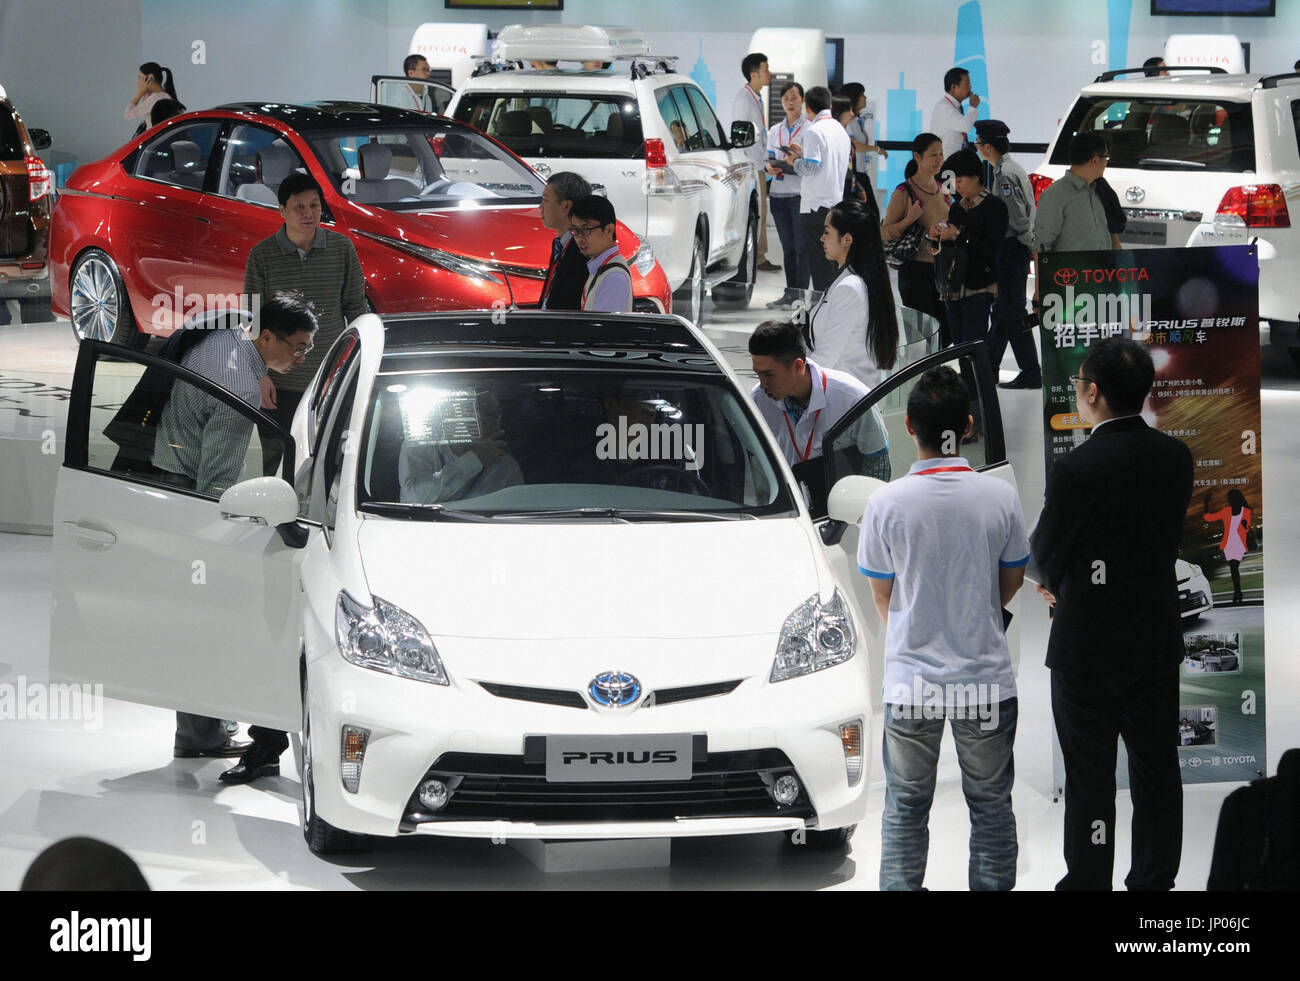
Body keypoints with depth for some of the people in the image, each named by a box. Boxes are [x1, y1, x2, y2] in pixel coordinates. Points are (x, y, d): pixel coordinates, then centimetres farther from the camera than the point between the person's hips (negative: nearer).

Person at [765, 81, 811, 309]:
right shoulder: (775, 130, 16)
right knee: (787, 247, 9)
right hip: (778, 193, 6)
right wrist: (770, 167, -2)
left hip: (800, 193, -6)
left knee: (801, 246, -6)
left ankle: (800, 294, -5)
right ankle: (789, 293, 12)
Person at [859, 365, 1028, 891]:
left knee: (905, 808, 12)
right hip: (987, 679, 1)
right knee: (991, 804, 14)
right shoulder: (1000, 497, -9)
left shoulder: (886, 503, -12)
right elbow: (1012, 580, 7)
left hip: (911, 683, -1)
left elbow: (881, 595, 1)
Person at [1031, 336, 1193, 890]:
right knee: (1157, 768, 15)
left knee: (1090, 777, 5)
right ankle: (1155, 880, 24)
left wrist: (1056, 587, 14)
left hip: (1089, 650, -5)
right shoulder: (1176, 457, -4)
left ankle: (1088, 882, 13)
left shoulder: (1077, 470, -22)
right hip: (1158, 641, 5)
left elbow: (1045, 557, -11)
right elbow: (1170, 538, 6)